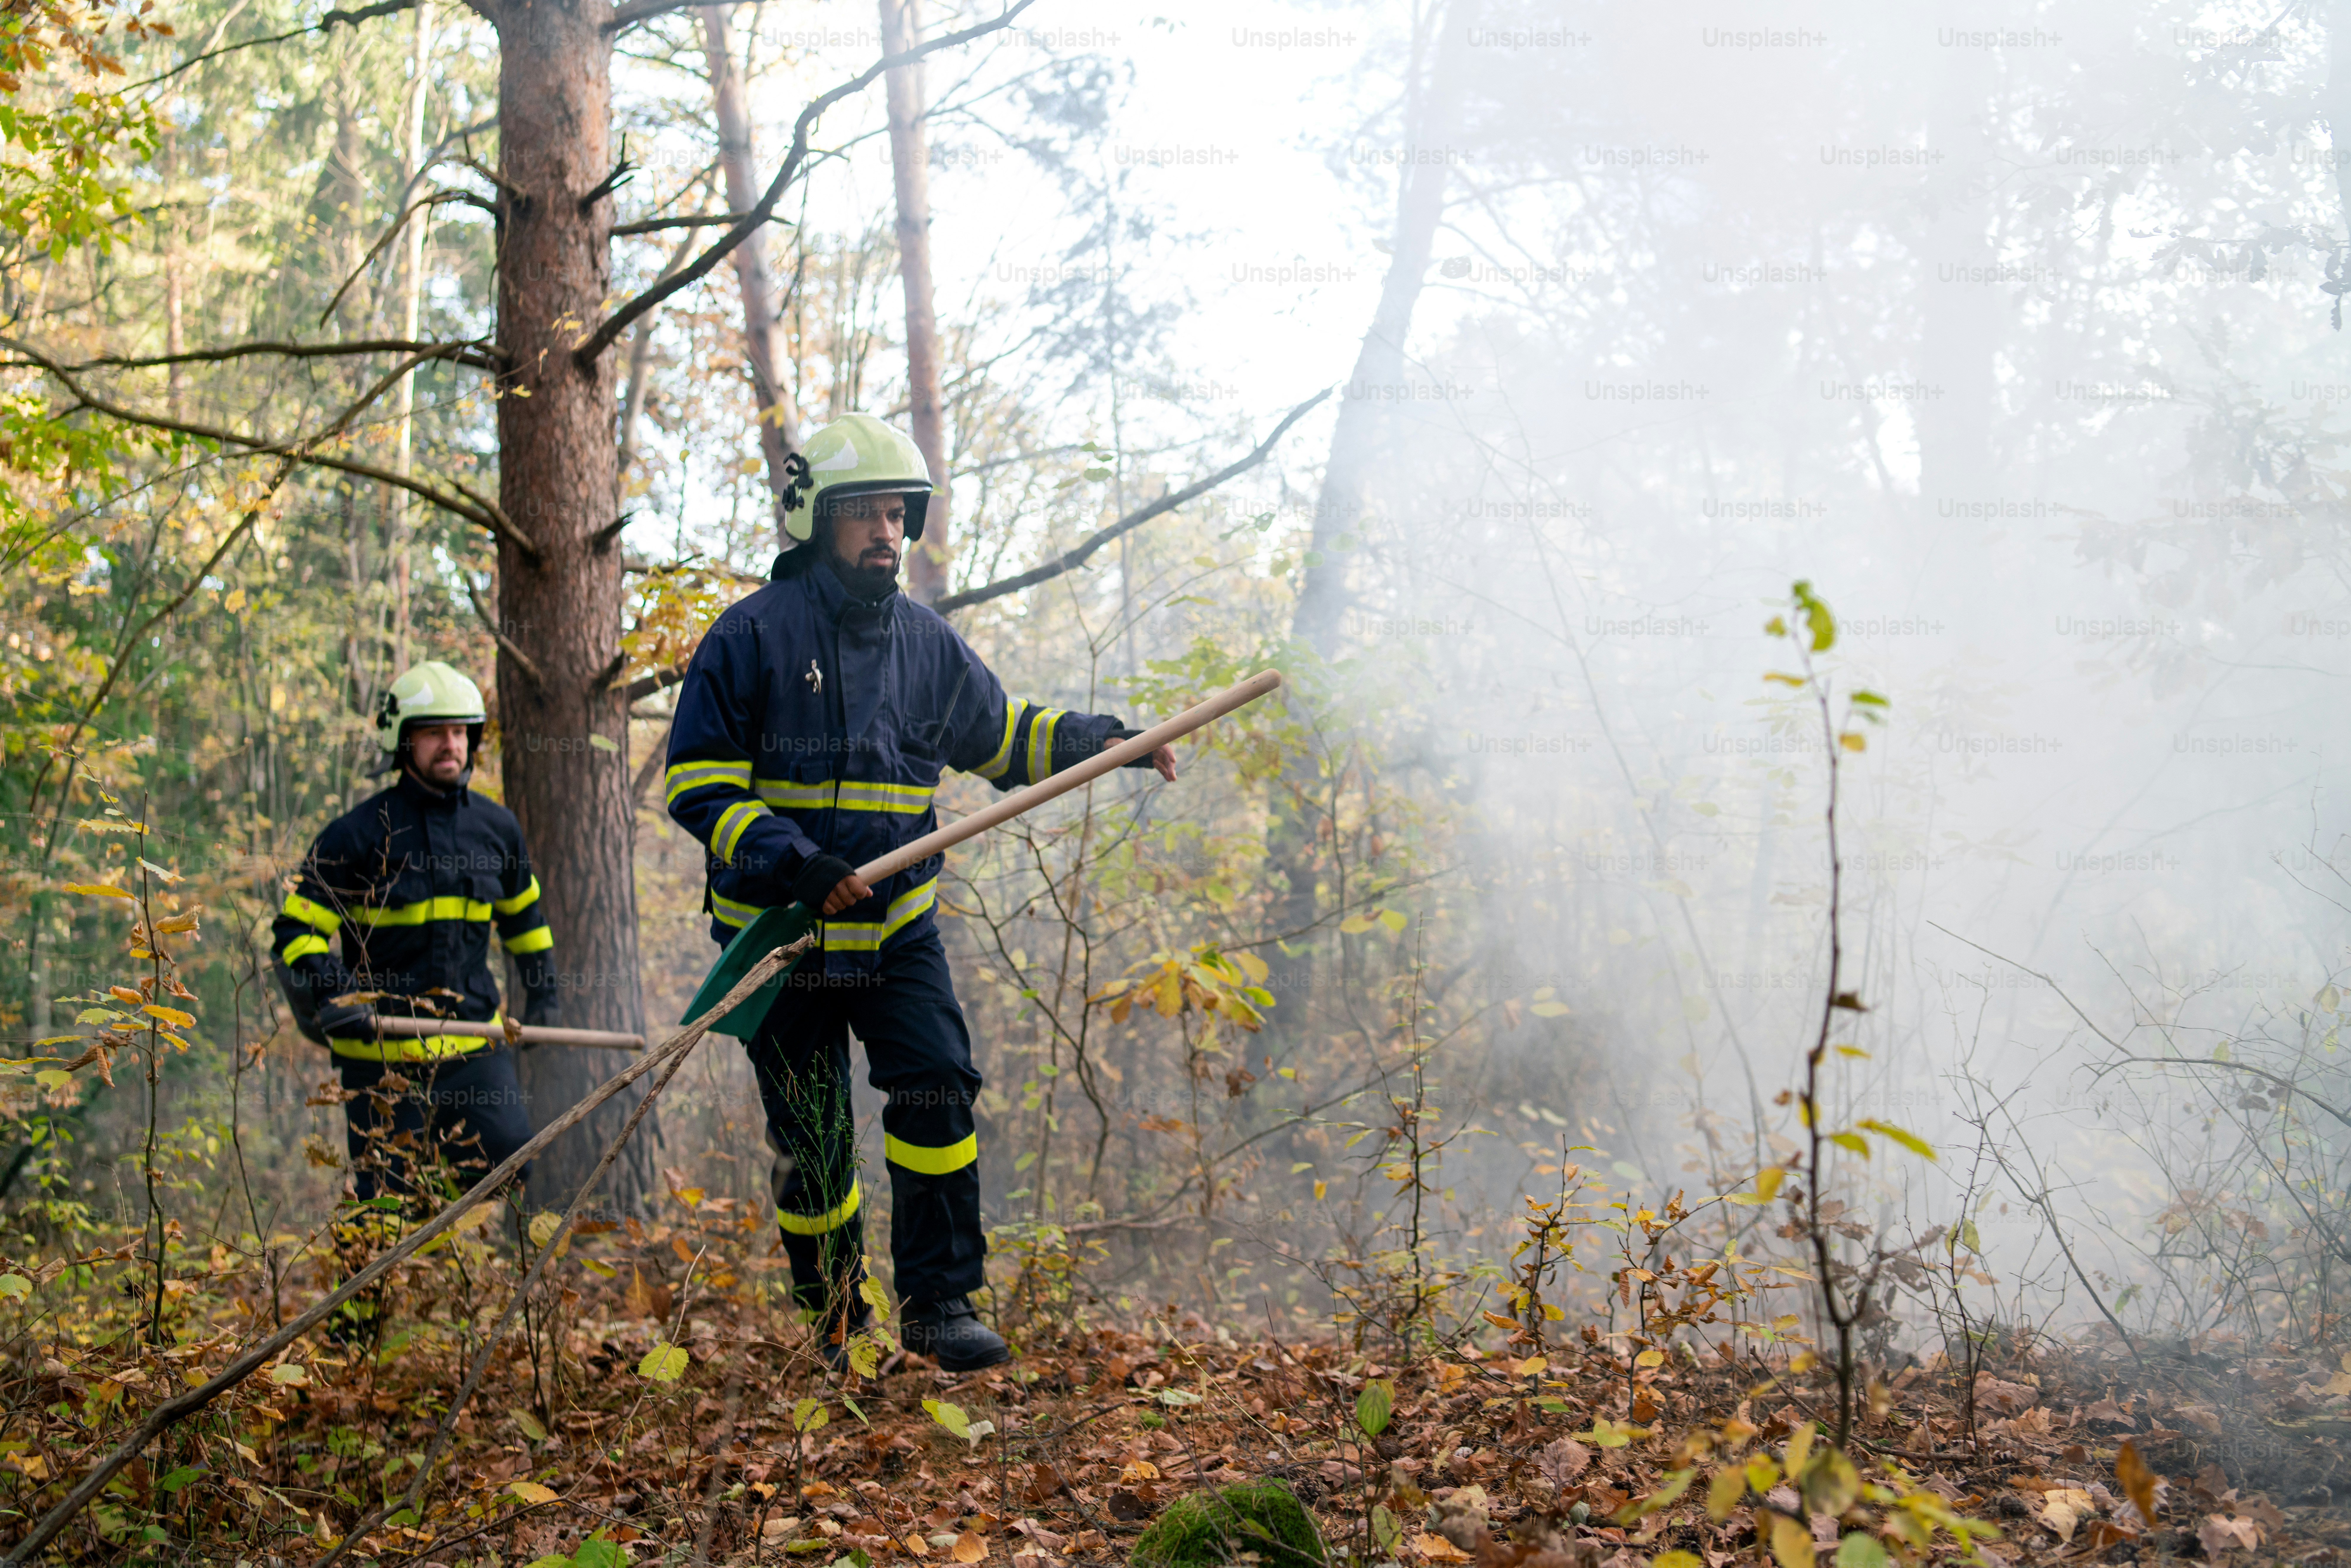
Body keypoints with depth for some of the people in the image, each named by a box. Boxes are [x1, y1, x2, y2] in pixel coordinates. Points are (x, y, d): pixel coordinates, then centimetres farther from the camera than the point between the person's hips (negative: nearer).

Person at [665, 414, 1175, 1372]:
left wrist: (1101, 741, 3)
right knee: (810, 1147, 4)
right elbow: (698, 785, -12)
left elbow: (1003, 735, 20)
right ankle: (832, 1321, 24)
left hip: (896, 930, 3)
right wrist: (799, 867, -24)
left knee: (939, 1091, -15)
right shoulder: (754, 636, -10)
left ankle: (940, 1302, -6)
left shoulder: (925, 643, 5)